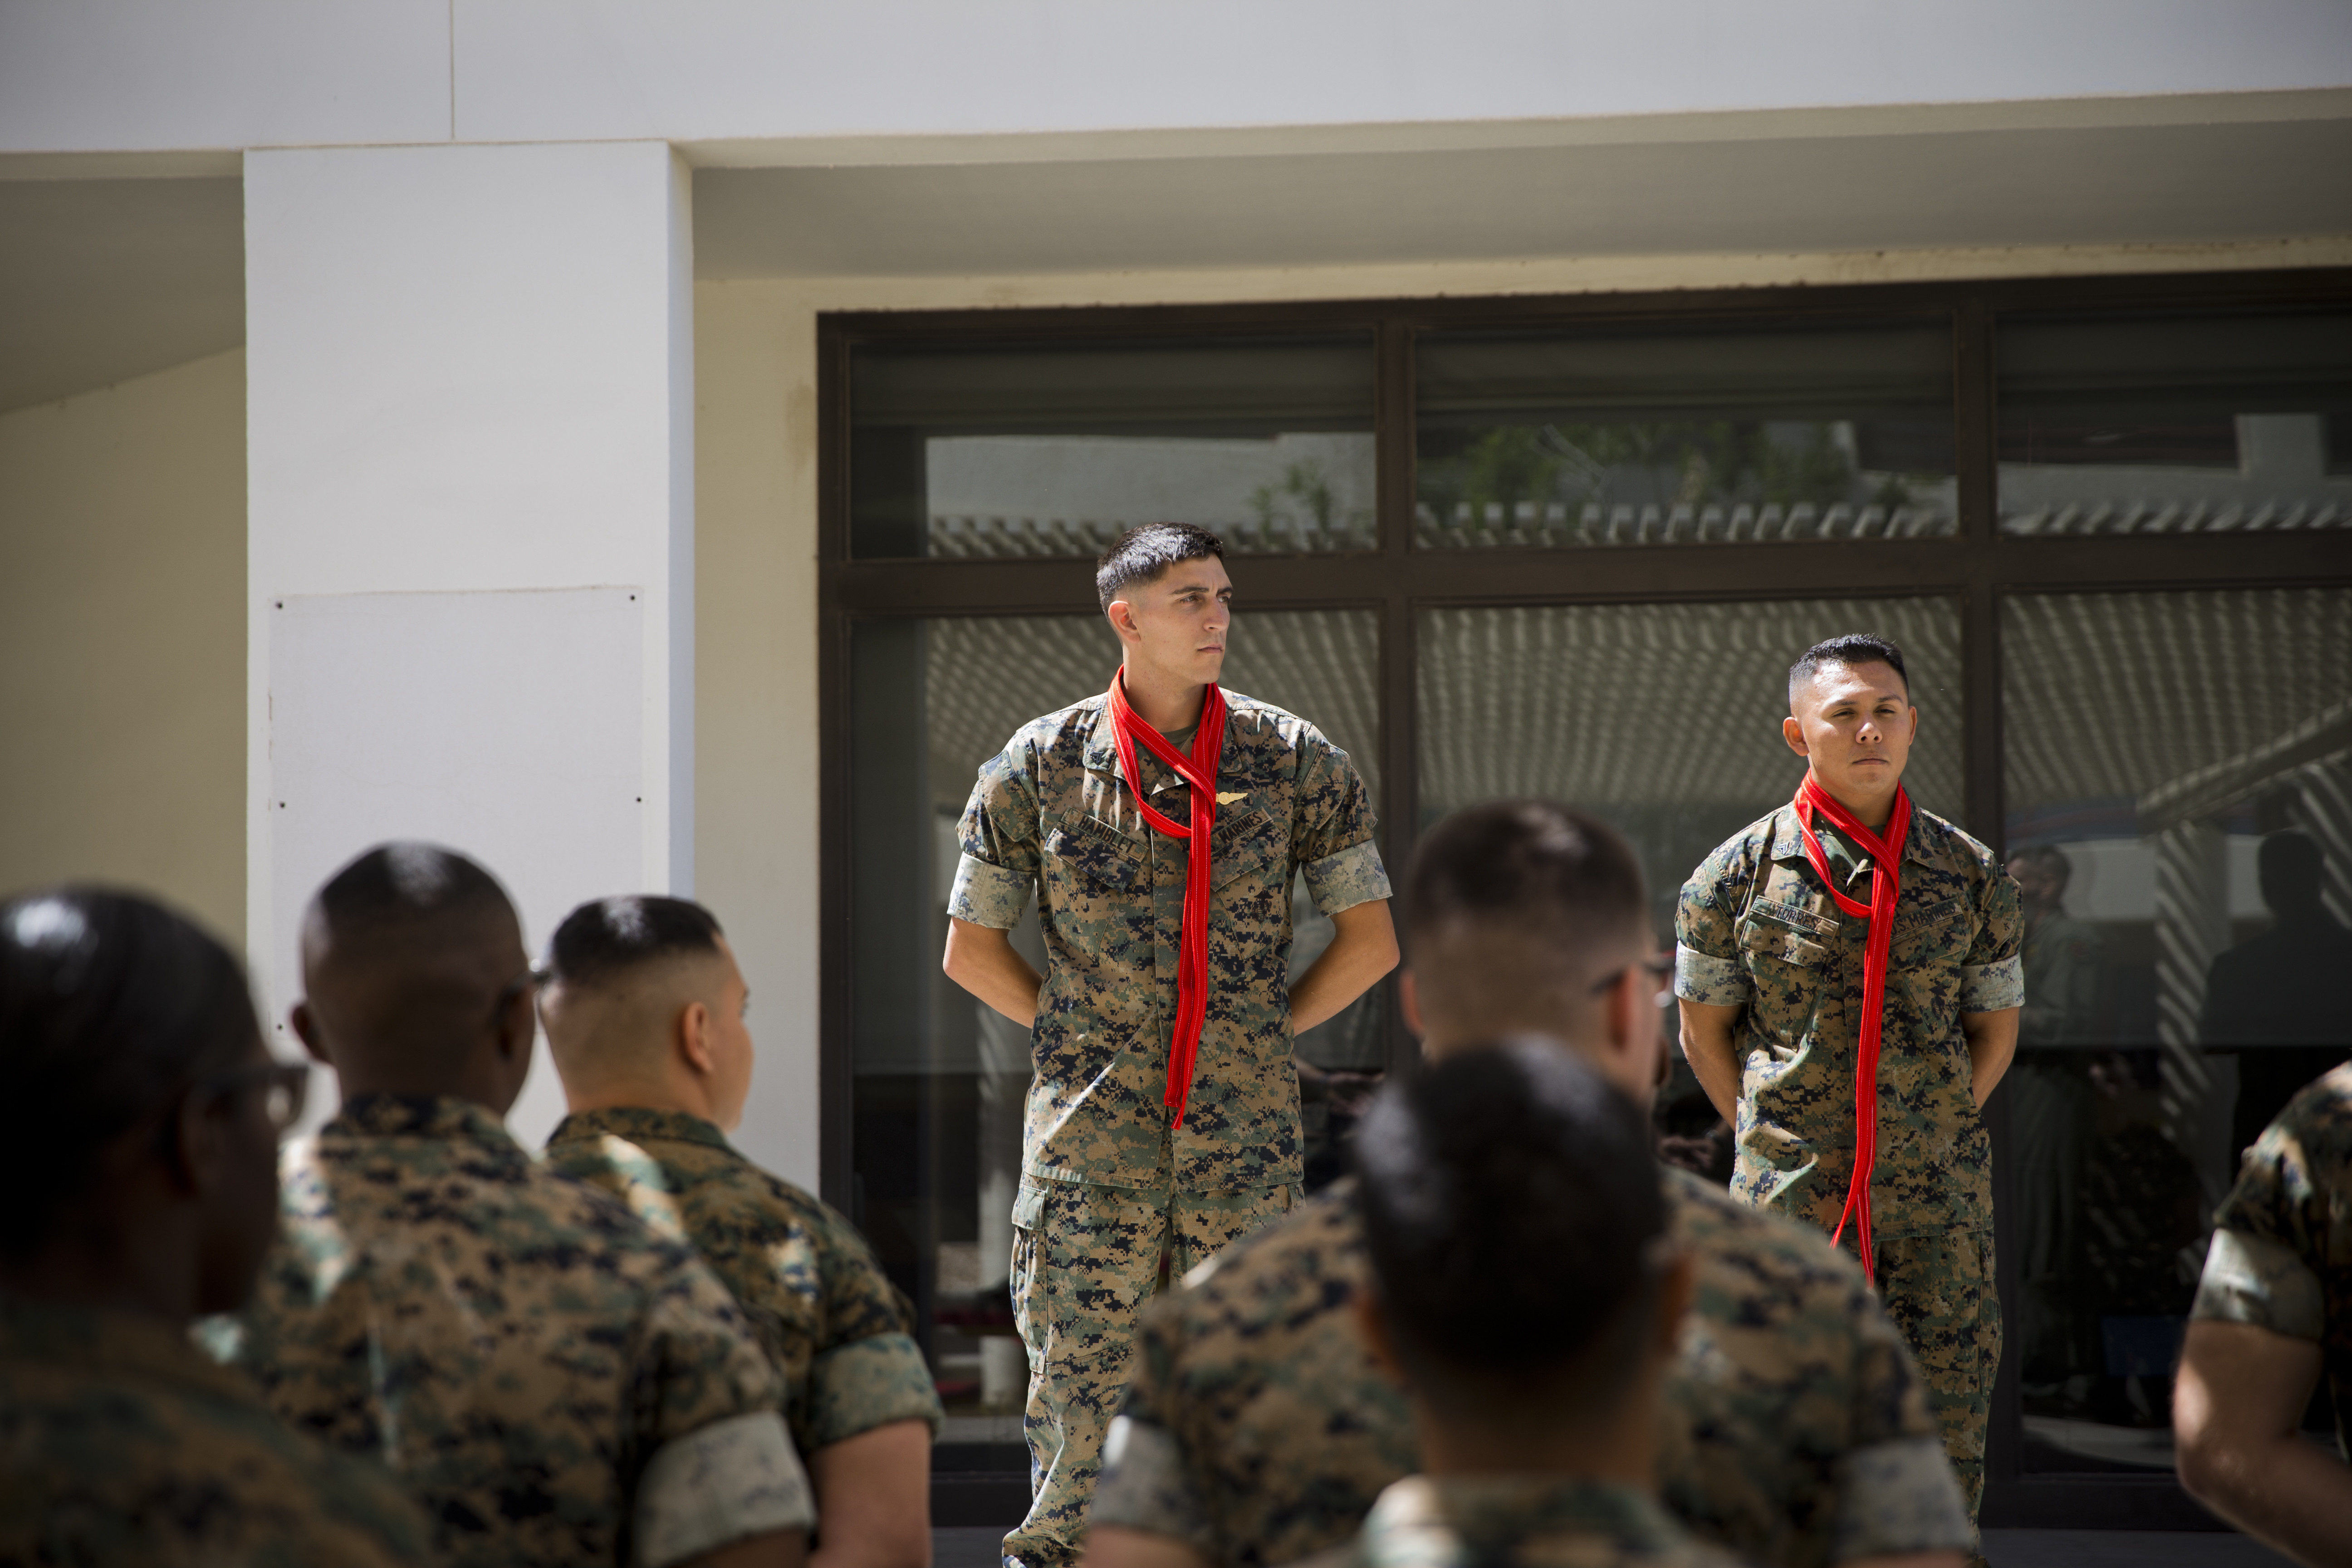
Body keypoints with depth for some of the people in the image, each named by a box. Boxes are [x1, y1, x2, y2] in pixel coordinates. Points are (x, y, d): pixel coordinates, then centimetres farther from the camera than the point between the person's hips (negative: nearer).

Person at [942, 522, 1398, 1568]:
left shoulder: (1294, 763, 4)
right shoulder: (1039, 767, 2)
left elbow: (1371, 938, 9)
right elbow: (971, 949, 10)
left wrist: (1266, 1034, 5)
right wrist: (1073, 1033, 4)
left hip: (1243, 1127, 1)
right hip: (1091, 1129, -1)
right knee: (1079, 1376, -1)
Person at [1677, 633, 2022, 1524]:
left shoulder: (1971, 875, 4)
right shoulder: (1737, 875, -1)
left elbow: (1995, 1028, 14)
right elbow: (1703, 1030, 8)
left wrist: (1929, 1133, 6)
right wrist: (1773, 1142, 3)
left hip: (1939, 1194, 2)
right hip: (1791, 1205, -1)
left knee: (1946, 1422, 2)